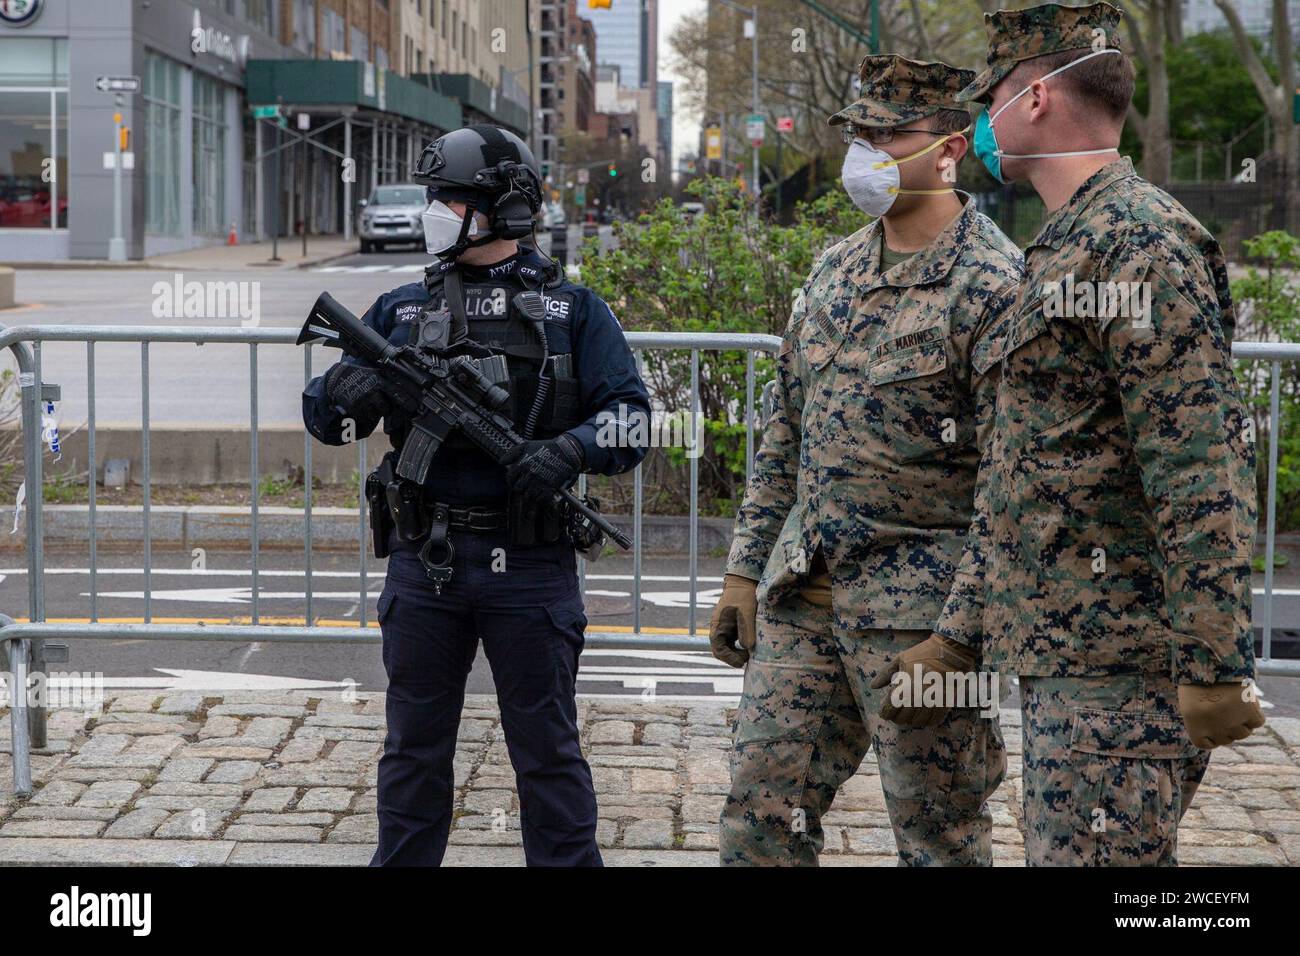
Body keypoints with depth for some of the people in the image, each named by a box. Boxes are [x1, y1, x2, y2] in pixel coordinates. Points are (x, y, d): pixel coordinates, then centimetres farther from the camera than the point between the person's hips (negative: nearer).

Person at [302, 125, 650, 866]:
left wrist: (571, 449, -23)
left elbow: (630, 416, -3)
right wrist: (346, 393, -15)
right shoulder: (402, 310, 10)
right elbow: (323, 415, 9)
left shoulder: (571, 310, 3)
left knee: (548, 751, 5)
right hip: (423, 562, 3)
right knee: (415, 750, 12)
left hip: (528, 564, -3)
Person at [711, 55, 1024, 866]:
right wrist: (745, 571, 14)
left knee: (941, 841, 4)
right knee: (761, 815, 8)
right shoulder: (835, 271, 11)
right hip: (801, 596, 7)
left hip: (918, 607, -7)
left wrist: (957, 640, -19)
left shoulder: (994, 287, -13)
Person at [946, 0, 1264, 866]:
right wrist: (961, 629, 24)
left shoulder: (1140, 239, -14)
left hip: (1119, 666, -10)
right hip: (1062, 653, 10)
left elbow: (1202, 467, -21)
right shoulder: (1069, 247, 19)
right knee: (1056, 852, 15)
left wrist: (1215, 665, -24)